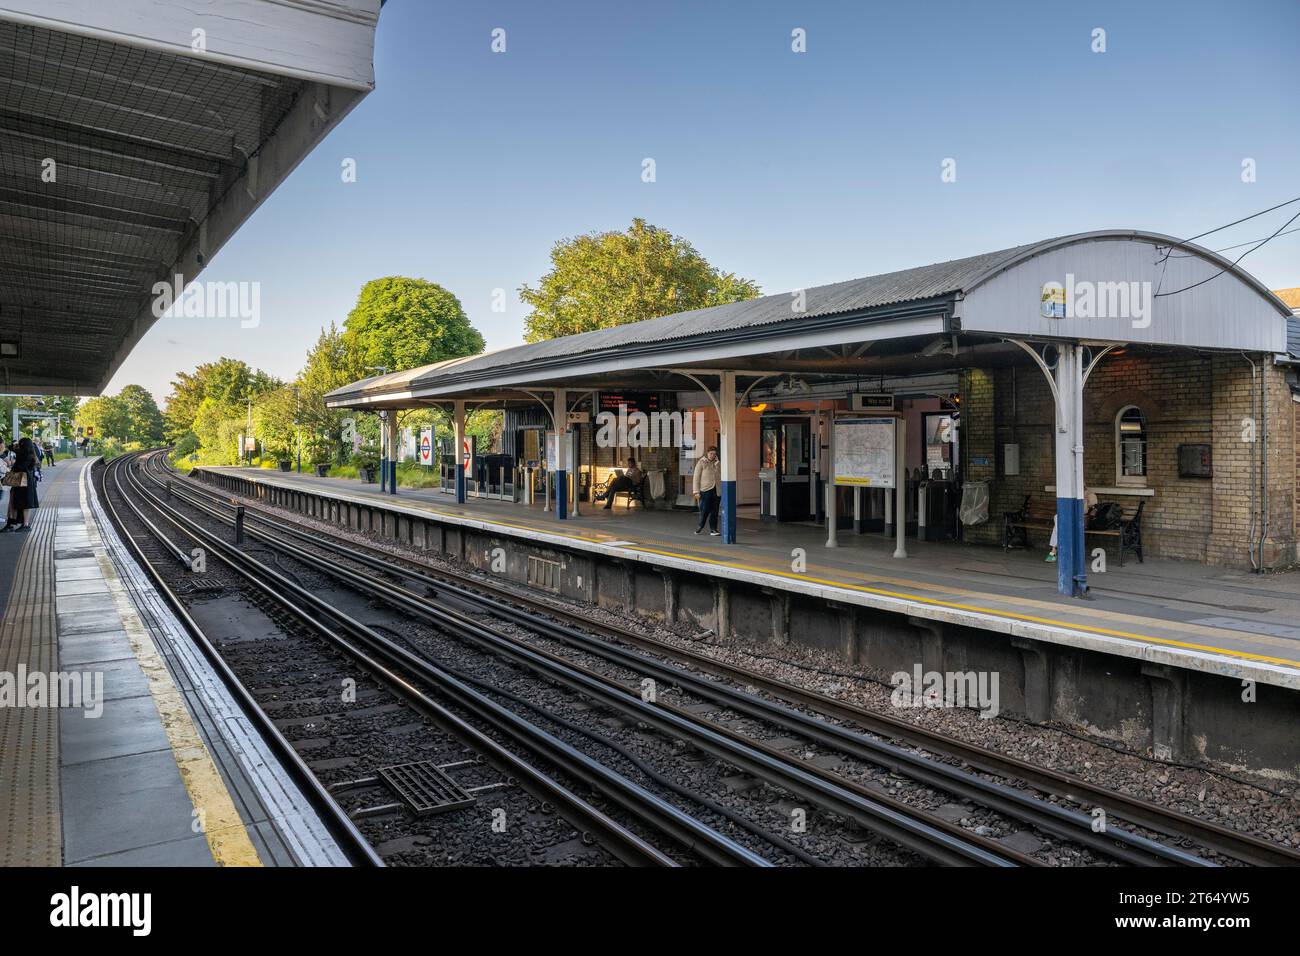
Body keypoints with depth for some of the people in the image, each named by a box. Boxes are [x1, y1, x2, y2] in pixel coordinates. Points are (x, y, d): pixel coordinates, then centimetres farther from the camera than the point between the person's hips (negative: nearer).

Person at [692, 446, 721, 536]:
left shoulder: (716, 463, 11)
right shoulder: (701, 462, -3)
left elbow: (719, 477, 15)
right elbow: (696, 478, -5)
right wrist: (696, 491, -10)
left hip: (715, 490, 4)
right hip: (705, 490, -4)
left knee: (714, 511, 4)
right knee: (704, 510, -3)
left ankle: (713, 529, 11)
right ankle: (700, 527, 17)